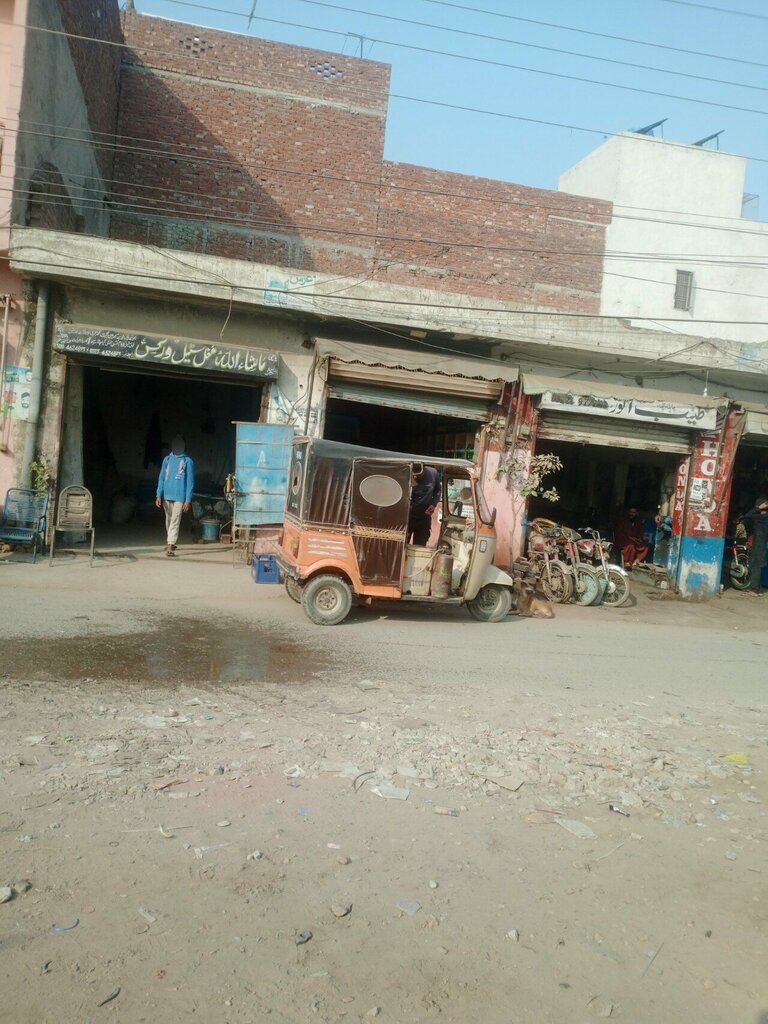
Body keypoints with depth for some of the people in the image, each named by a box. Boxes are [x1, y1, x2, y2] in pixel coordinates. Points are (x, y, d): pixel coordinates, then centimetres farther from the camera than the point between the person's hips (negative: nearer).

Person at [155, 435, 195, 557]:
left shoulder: (188, 461, -2)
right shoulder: (167, 459, 9)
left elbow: (190, 482, -4)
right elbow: (161, 478, 8)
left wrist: (188, 500, -11)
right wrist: (159, 495, -2)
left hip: (179, 497, -4)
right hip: (167, 496, 4)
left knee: (175, 521, -10)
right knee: (169, 520, 15)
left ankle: (170, 546, -15)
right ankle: (170, 542, 30)